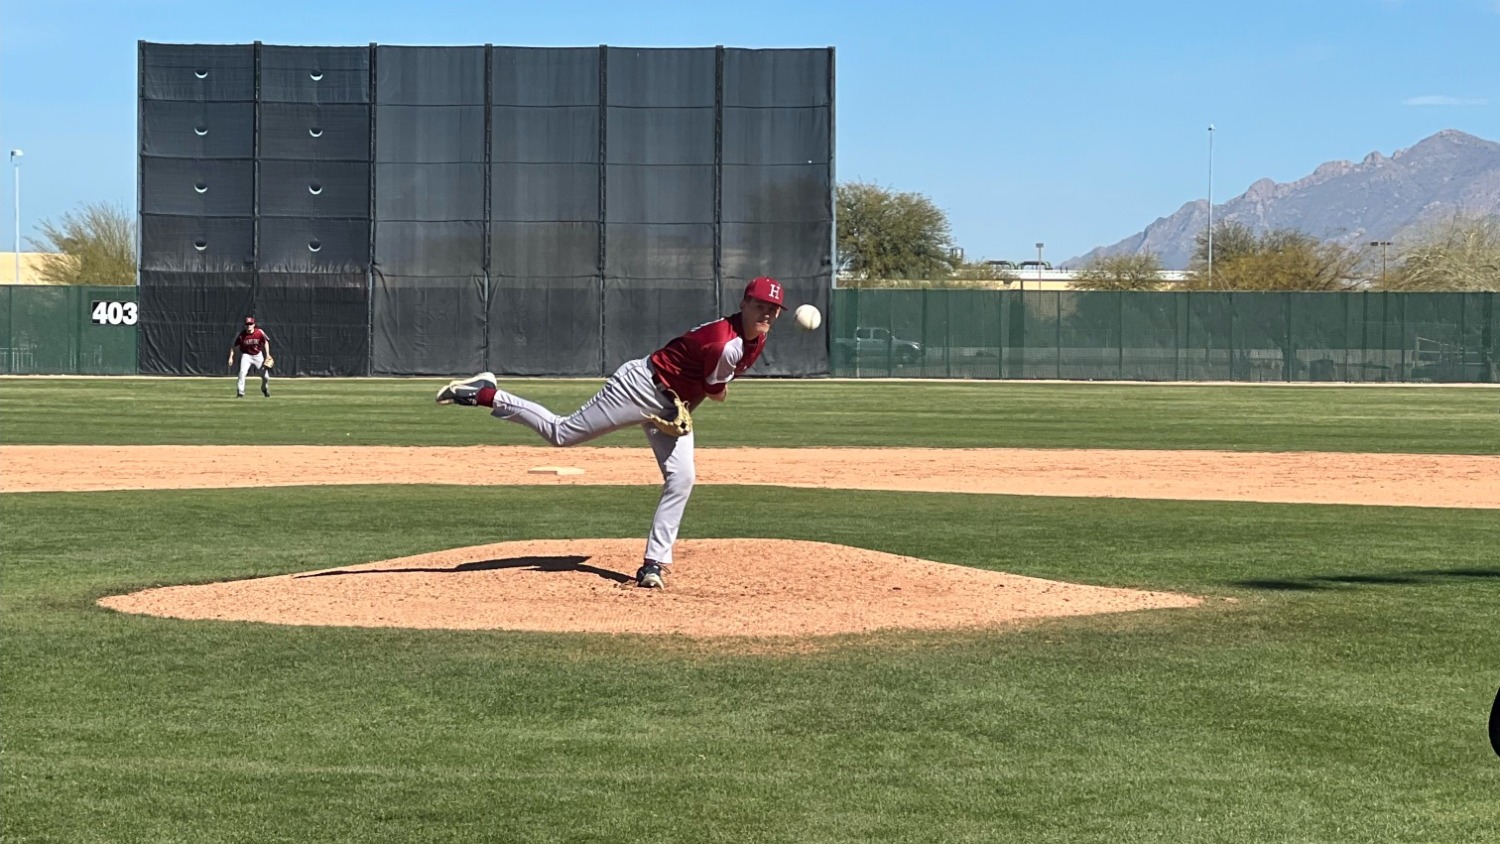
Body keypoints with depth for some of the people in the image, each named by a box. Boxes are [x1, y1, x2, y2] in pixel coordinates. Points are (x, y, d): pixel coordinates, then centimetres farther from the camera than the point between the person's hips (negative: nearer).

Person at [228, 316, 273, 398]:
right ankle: (240, 392, -18)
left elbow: (266, 342, -2)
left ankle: (264, 389, 36)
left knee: (265, 375, 3)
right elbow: (234, 346, -8)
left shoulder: (259, 333, -17)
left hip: (258, 355, 1)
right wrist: (231, 357, -13)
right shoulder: (241, 335, -19)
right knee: (242, 372, -25)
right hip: (246, 355, -1)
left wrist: (267, 355, -6)